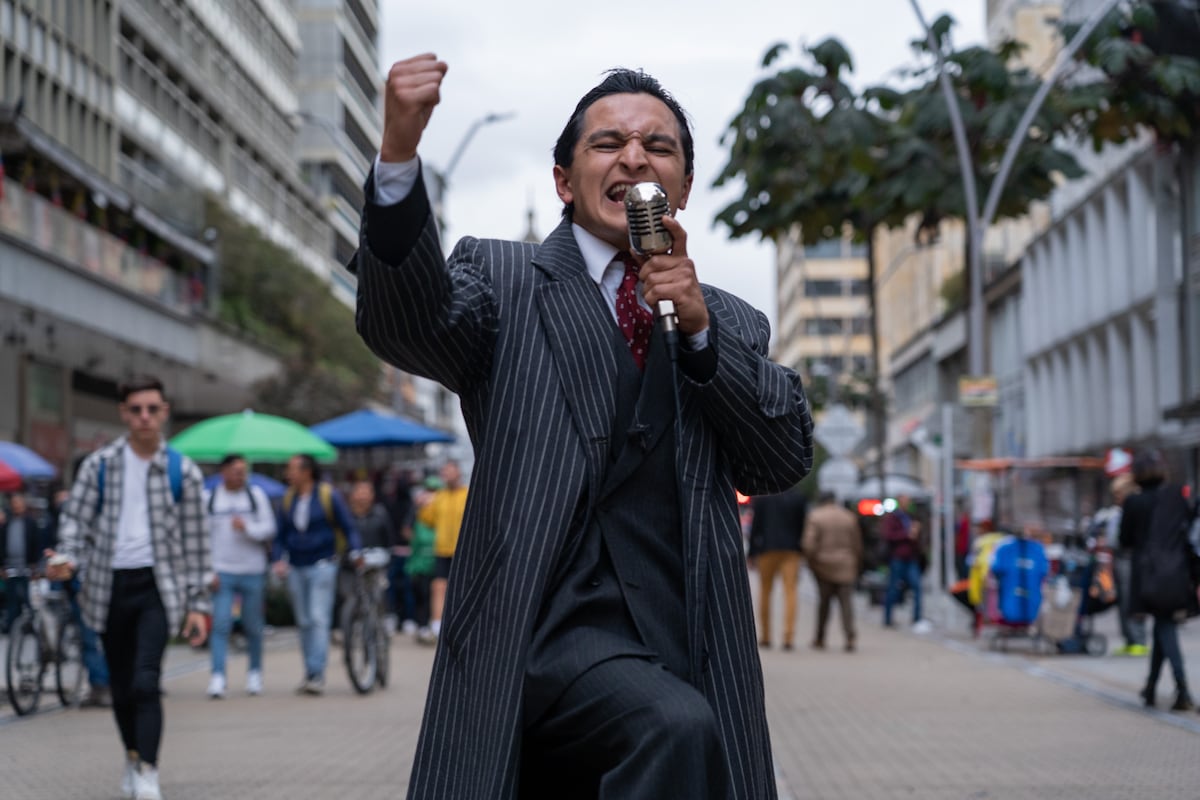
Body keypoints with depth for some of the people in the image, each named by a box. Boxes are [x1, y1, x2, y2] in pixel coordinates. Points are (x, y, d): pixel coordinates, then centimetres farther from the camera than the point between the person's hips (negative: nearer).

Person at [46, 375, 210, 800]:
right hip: (109, 585, 2)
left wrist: (198, 605, 1)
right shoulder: (99, 465, 4)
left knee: (146, 682, -16)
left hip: (158, 585, -2)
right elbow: (75, 517, 4)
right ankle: (133, 758, 33)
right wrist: (66, 558, -18)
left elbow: (195, 542, 4)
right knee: (121, 687, 12)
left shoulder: (183, 472, 2)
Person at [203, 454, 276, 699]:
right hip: (222, 572, -1)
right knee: (220, 625, -11)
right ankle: (217, 677, -14)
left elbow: (269, 529, 2)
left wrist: (247, 527, -17)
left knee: (253, 626, 7)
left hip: (253, 571, 1)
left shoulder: (257, 495, 6)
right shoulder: (208, 498, 5)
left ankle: (255, 672, 23)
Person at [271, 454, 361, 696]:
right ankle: (310, 673, 15)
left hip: (322, 565, -5)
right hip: (295, 569, 5)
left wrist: (354, 551, -14)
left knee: (319, 619, -12)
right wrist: (278, 559, -2)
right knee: (304, 622, 7)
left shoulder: (329, 495, -4)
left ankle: (317, 674, -15)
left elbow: (347, 527, 0)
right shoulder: (289, 499, 9)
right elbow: (281, 534, 13)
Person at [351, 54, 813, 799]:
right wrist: (399, 152, -28)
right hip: (549, 640, -5)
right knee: (677, 728, -32)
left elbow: (788, 460, 7)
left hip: (687, 656, 5)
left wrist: (700, 328, -6)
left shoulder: (730, 323, 18)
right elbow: (408, 322, -13)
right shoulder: (503, 281, 8)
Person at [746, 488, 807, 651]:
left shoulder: (762, 497, -2)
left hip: (768, 547, -1)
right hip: (791, 550, 1)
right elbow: (803, 527, 6)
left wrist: (752, 552, 3)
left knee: (765, 591, 11)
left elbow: (756, 525, -2)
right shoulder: (799, 498, 3)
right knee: (790, 590, -4)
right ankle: (789, 635, -16)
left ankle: (765, 637, 14)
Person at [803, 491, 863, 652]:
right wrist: (857, 564, 17)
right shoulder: (849, 516, 6)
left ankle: (820, 639, 14)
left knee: (824, 601, 9)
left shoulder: (815, 516, -2)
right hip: (846, 565, 1)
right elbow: (857, 544, 8)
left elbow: (809, 544, -11)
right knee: (846, 600, -2)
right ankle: (850, 635, -19)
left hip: (823, 565, -1)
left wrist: (811, 561, 0)